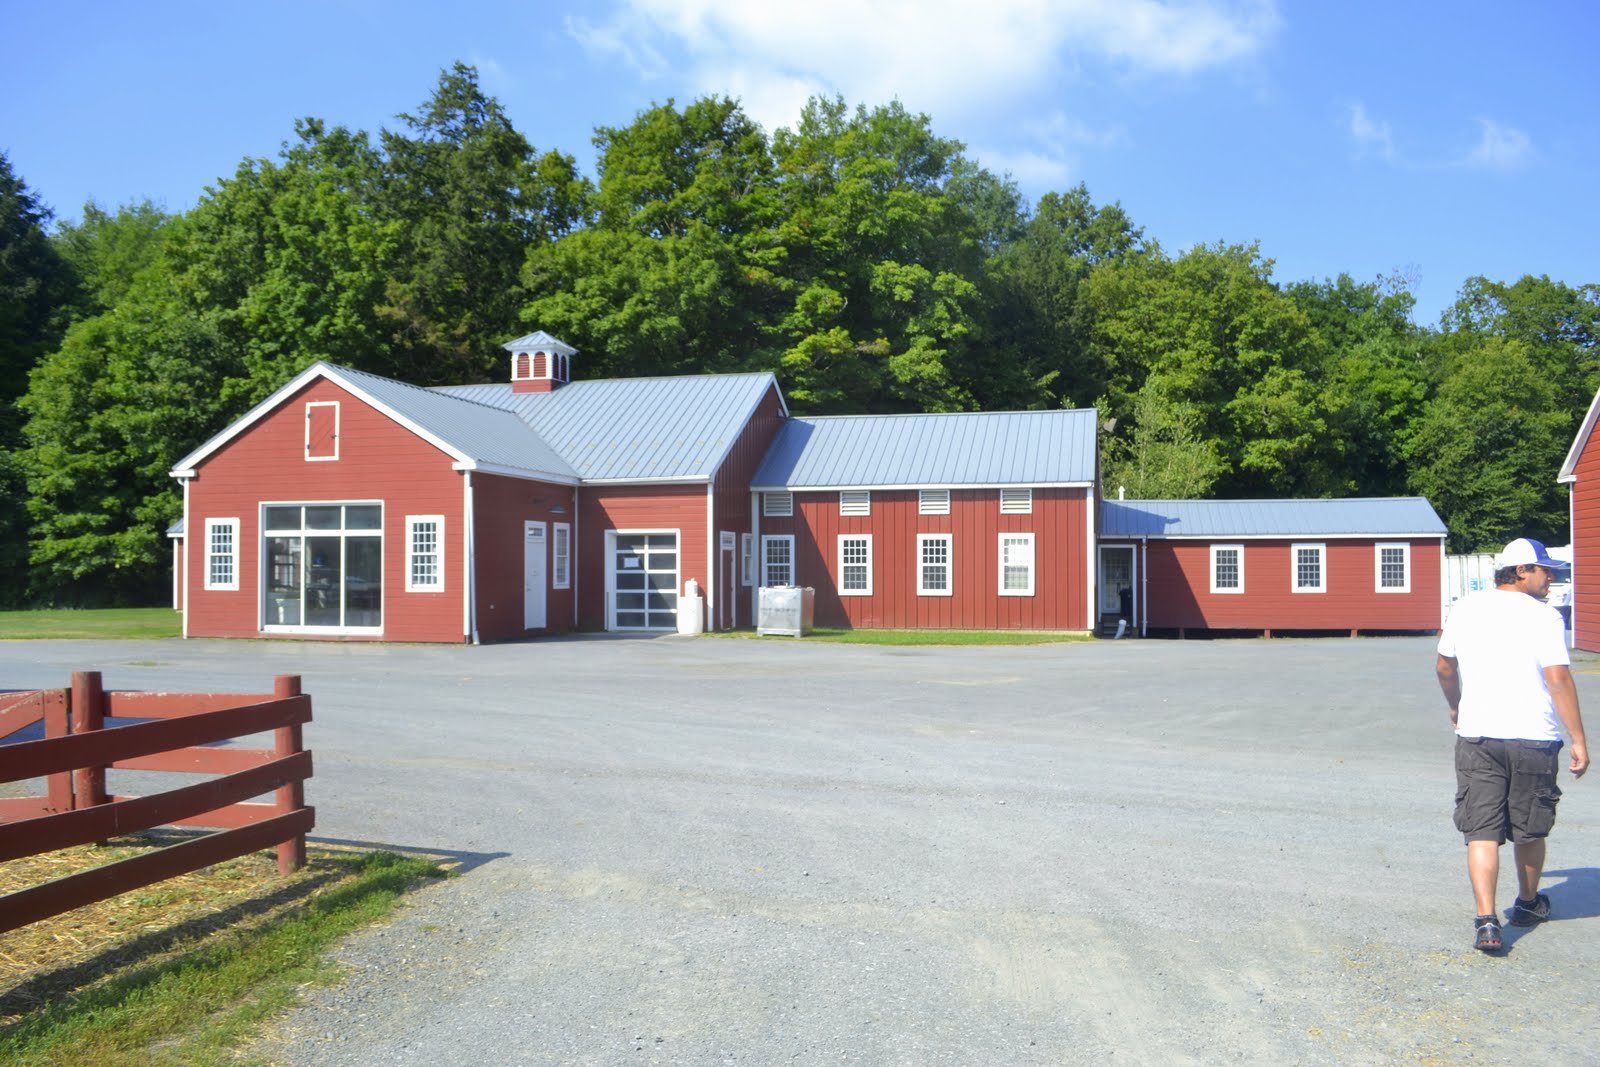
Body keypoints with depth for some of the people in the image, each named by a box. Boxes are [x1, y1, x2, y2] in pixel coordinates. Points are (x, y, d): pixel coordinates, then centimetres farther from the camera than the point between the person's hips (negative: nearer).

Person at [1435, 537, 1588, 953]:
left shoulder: (1466, 609, 5)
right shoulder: (1543, 616, -8)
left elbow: (1444, 666, 14)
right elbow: (1558, 678, -15)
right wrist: (1578, 739, -11)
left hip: (1476, 736, 2)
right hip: (1533, 738, -2)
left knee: (1482, 832, 0)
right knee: (1530, 830, 17)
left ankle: (1486, 920, -11)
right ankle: (1528, 904, 36)